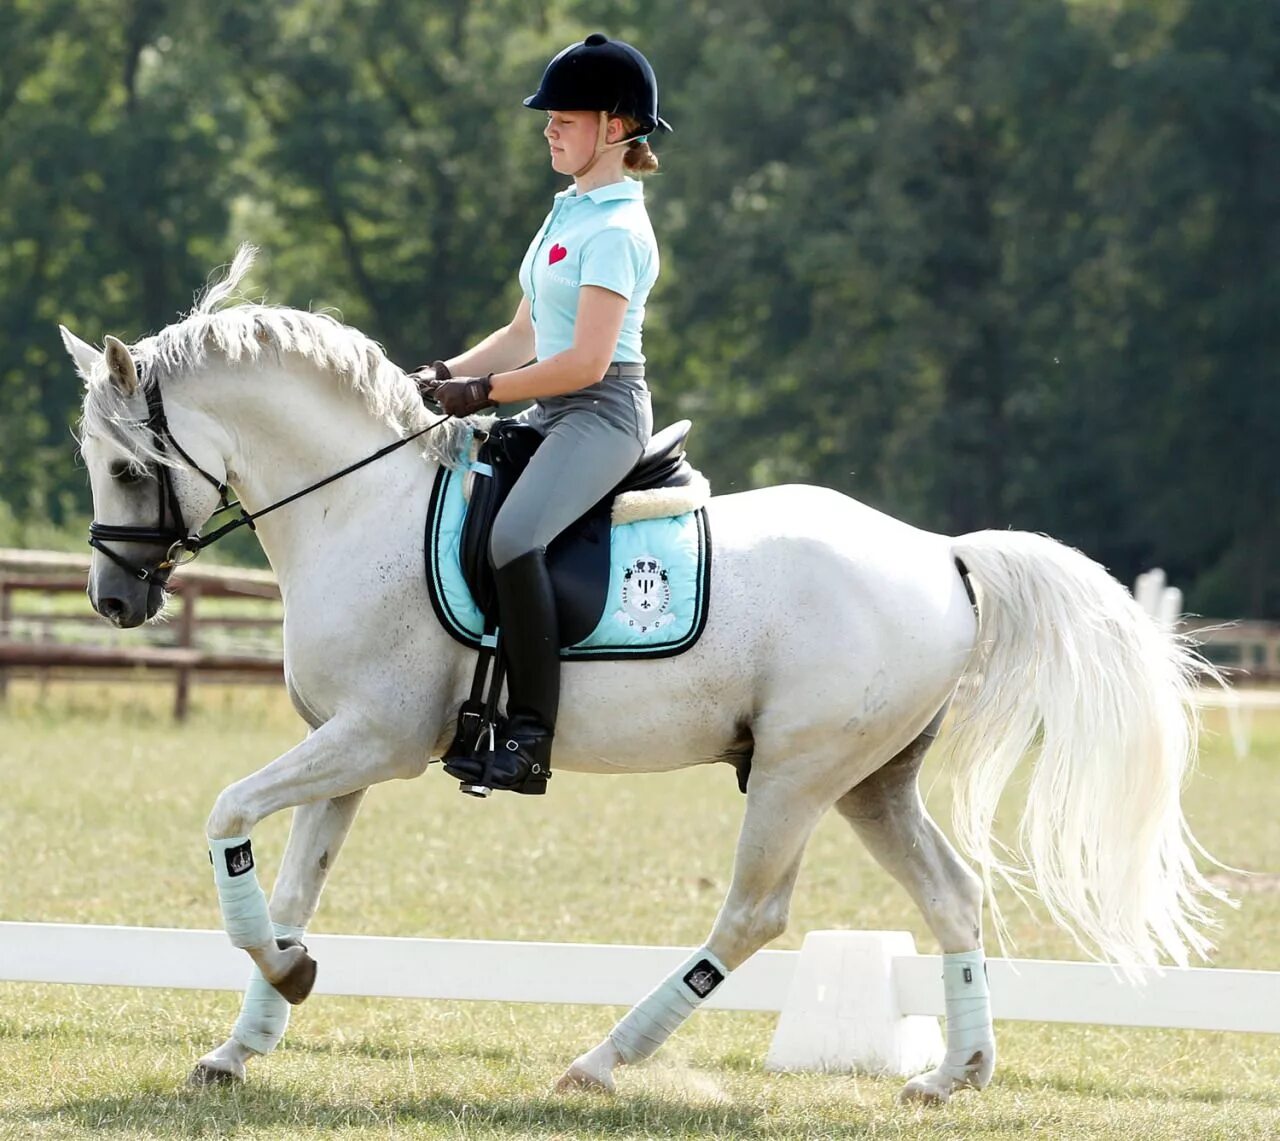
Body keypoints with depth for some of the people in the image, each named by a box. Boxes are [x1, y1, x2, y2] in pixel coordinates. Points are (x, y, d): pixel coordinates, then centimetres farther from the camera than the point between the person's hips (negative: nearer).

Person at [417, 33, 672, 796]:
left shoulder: (614, 230, -14)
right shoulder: (569, 214, 16)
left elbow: (586, 361, -21)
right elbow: (527, 336, 20)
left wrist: (484, 393, -15)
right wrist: (449, 375, 6)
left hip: (602, 412, -11)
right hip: (554, 414, 11)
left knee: (512, 538, -32)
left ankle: (530, 740, -33)